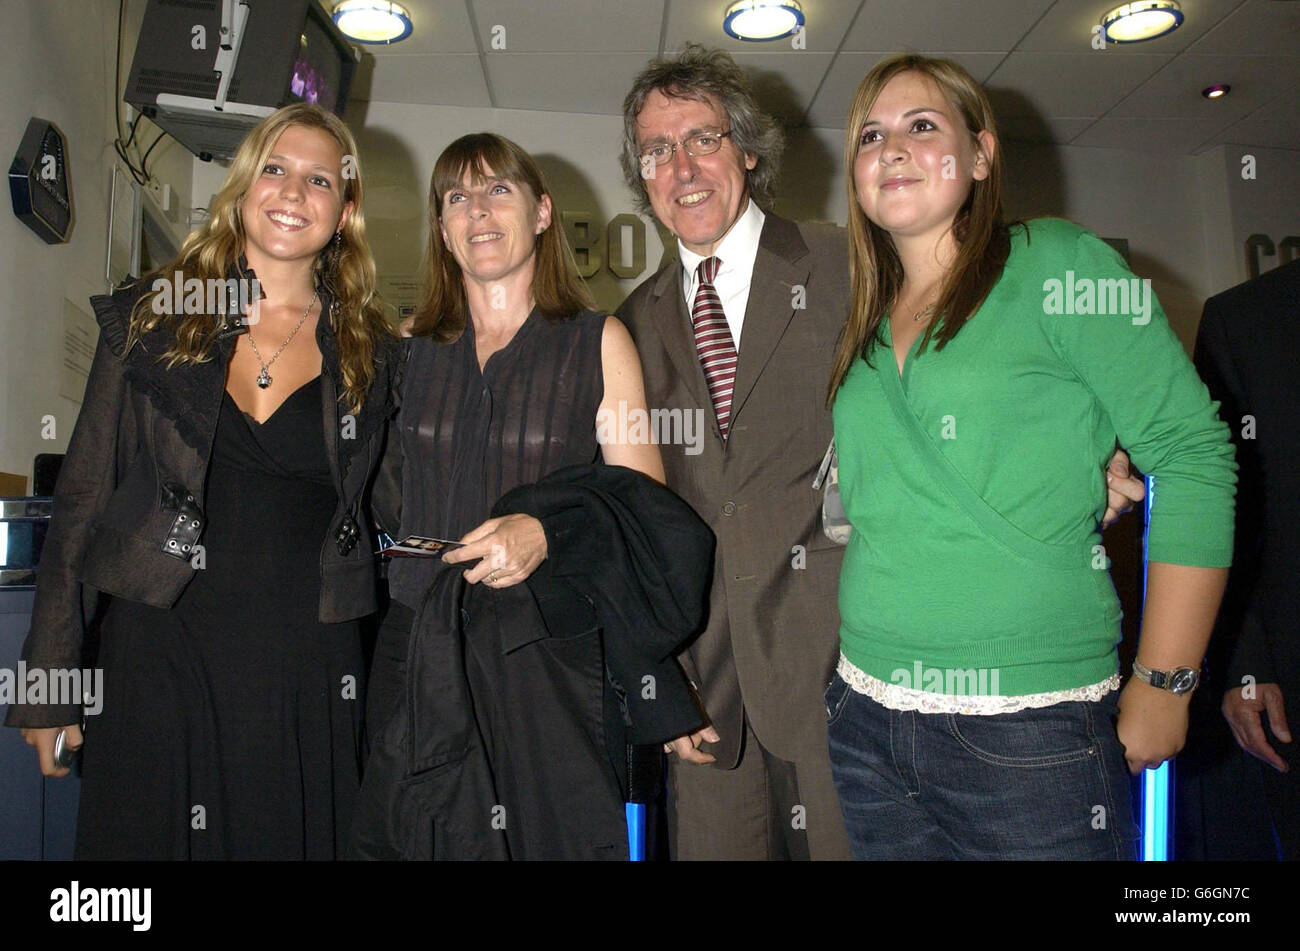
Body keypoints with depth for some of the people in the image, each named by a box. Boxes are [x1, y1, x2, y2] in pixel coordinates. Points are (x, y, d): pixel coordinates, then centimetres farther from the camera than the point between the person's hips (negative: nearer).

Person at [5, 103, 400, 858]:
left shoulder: (374, 356, 4)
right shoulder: (148, 322, 3)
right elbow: (83, 499, 4)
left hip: (308, 676, 1)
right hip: (159, 659, 0)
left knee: (296, 837, 11)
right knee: (145, 837, 10)